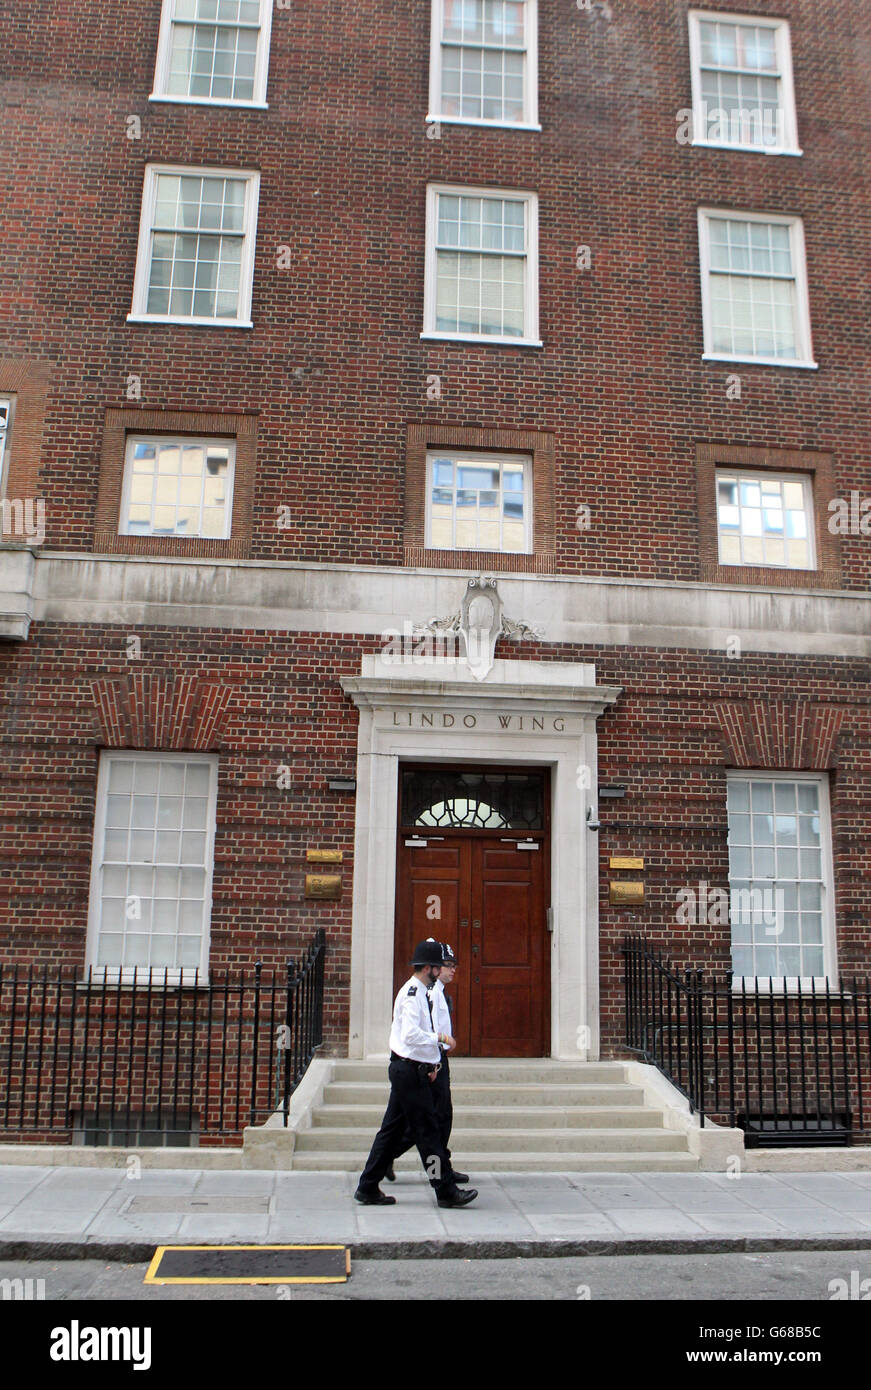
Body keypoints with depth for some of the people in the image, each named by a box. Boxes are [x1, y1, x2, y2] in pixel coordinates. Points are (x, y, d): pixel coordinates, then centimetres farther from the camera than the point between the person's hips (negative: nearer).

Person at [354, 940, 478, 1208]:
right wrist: (440, 1037, -17)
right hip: (409, 1071, -10)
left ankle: (368, 1188, 18)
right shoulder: (412, 993, -16)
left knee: (392, 1128, 12)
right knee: (427, 1132, -3)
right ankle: (446, 1191, 4)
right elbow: (411, 1034, -26)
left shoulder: (419, 992, 17)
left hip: (407, 1070, 10)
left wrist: (431, 1063, 14)